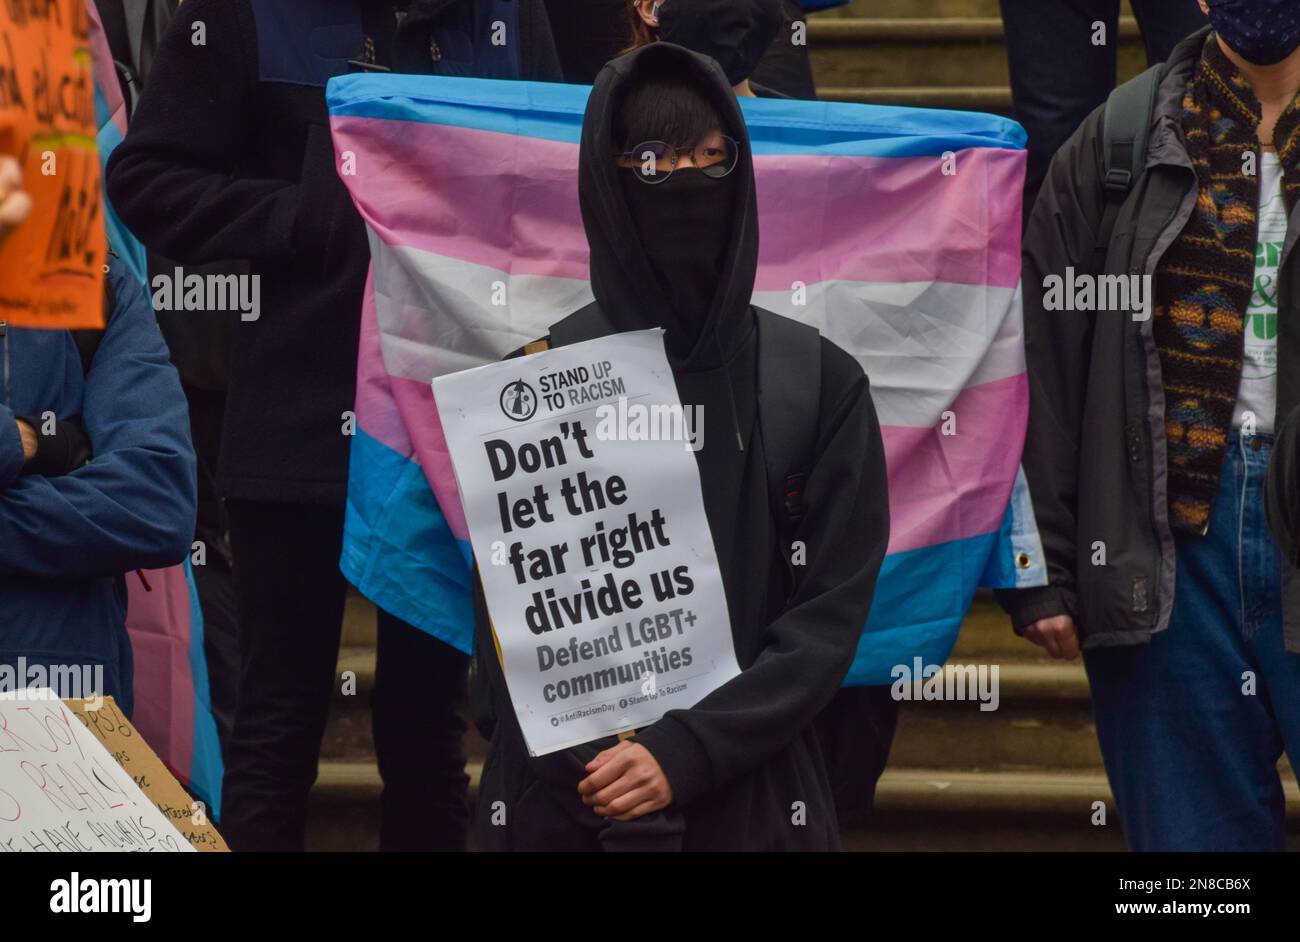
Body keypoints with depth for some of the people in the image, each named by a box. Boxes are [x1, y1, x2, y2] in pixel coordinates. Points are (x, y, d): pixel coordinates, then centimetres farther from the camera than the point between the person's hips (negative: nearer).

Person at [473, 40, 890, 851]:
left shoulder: (821, 382, -1)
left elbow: (835, 609, -6)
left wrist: (687, 754, -17)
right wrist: (602, 782, -15)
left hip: (753, 799, 0)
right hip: (565, 805, 0)